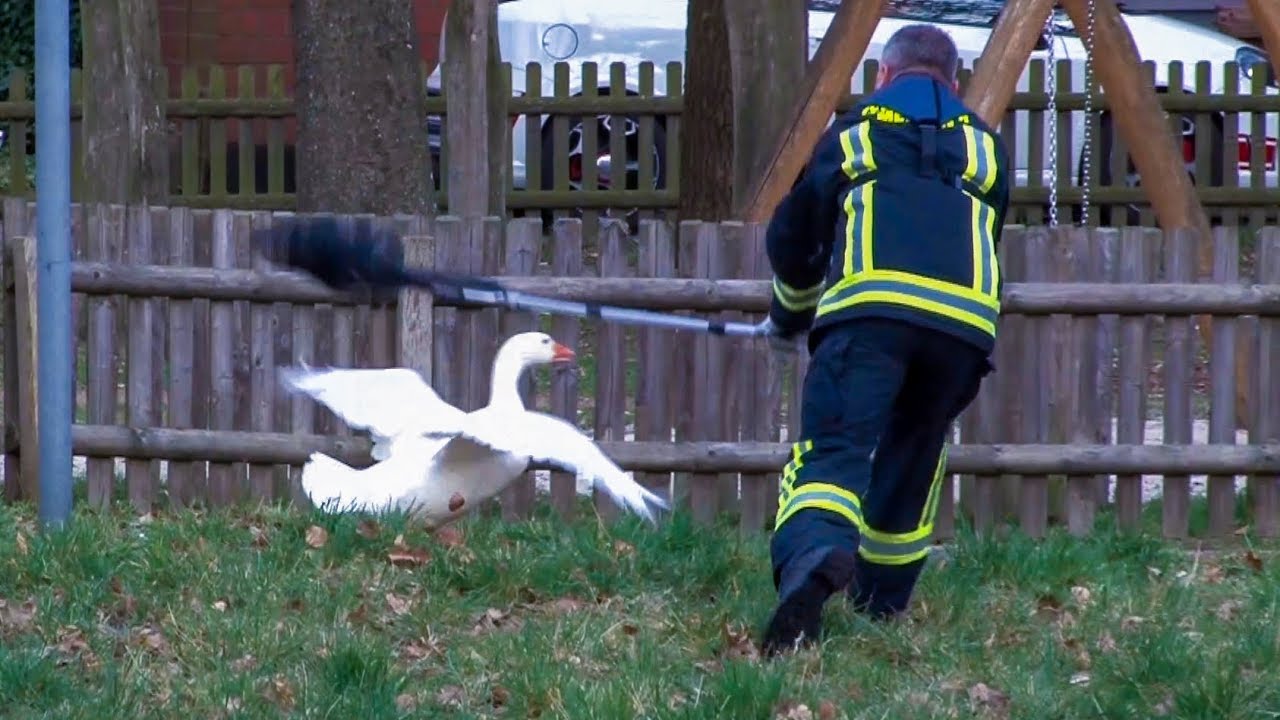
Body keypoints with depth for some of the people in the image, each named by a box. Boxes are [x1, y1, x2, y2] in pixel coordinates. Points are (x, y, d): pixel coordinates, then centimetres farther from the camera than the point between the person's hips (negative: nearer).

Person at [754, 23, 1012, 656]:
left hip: (869, 305, -3)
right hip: (967, 317, 3)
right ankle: (882, 603, 31)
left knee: (833, 449, -14)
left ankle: (813, 557, -43)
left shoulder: (852, 132, 25)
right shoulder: (985, 144, 29)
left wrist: (789, 317, 54)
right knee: (912, 462, 23)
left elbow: (790, 240, 33)